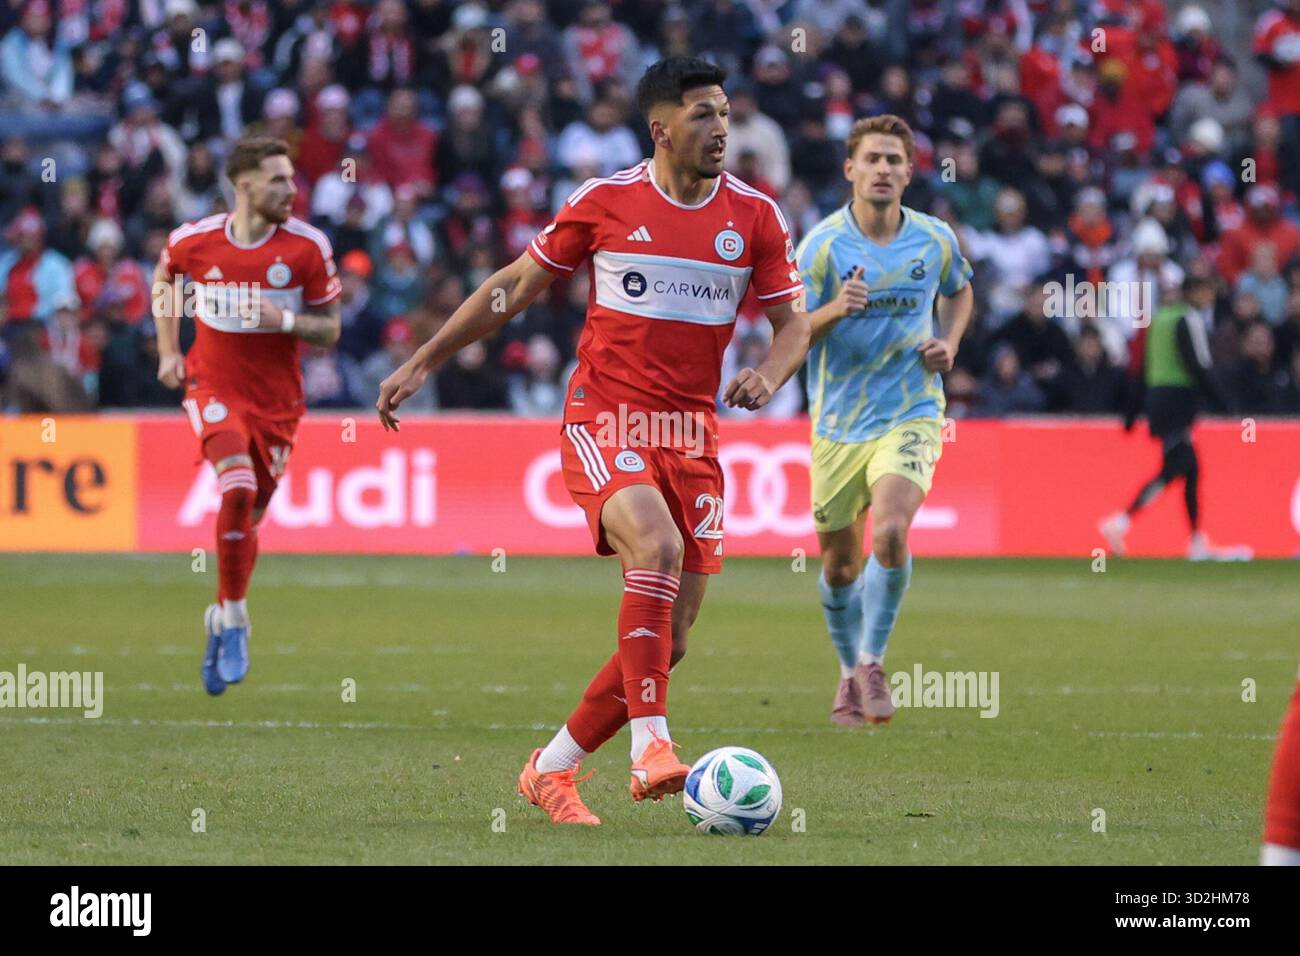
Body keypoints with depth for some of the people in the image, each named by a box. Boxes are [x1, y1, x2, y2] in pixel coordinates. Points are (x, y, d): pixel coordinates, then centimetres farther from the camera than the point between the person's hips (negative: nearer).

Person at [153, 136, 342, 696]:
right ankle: (234, 619, -12)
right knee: (238, 486, -26)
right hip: (214, 387, -2)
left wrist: (284, 320, -22)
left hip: (276, 398, 2)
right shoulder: (194, 240, -8)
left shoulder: (307, 246, -9)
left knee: (248, 516, 10)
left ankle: (223, 619, 35)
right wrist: (168, 351, 9)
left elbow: (329, 330, -3)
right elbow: (165, 277, 16)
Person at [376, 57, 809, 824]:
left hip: (693, 436, 4)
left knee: (669, 642, 1)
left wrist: (770, 375, -14)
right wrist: (422, 365, 9)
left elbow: (793, 323, 9)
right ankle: (651, 743, -33)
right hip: (605, 421, -4)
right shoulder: (605, 202, -2)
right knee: (656, 546, -33)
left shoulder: (755, 216, 3)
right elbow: (517, 285, 9)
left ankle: (553, 770, 17)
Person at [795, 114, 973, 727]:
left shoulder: (935, 240, -1)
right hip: (838, 423, 0)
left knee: (889, 532, -24)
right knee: (839, 564, 9)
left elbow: (959, 293, 21)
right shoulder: (821, 245, -9)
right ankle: (851, 673, 34)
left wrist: (949, 342, 1)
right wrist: (835, 310, -30)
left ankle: (873, 661, -5)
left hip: (909, 416, 0)